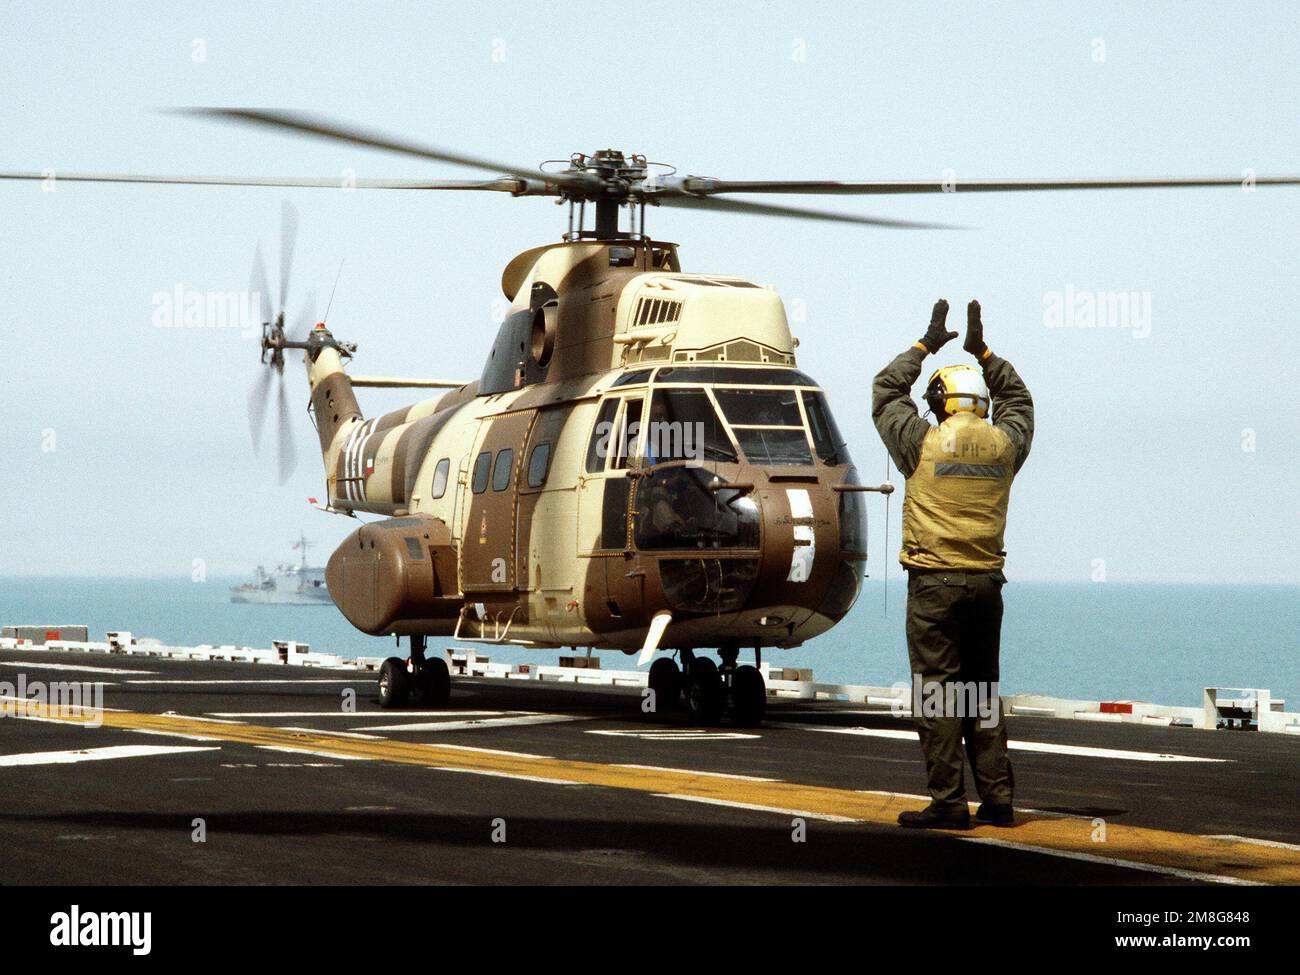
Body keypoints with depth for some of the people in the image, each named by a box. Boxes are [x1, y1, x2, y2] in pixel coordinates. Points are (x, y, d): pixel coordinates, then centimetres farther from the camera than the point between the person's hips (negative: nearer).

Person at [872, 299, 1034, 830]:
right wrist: (983, 352, 28)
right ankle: (997, 797, 10)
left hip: (934, 582, -4)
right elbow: (1017, 400, 27)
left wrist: (926, 345, 20)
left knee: (937, 691, -3)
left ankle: (948, 802, -6)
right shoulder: (1004, 445, 5)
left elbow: (885, 392, 12)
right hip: (986, 581, 5)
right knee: (983, 691, 12)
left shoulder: (925, 442, -5)